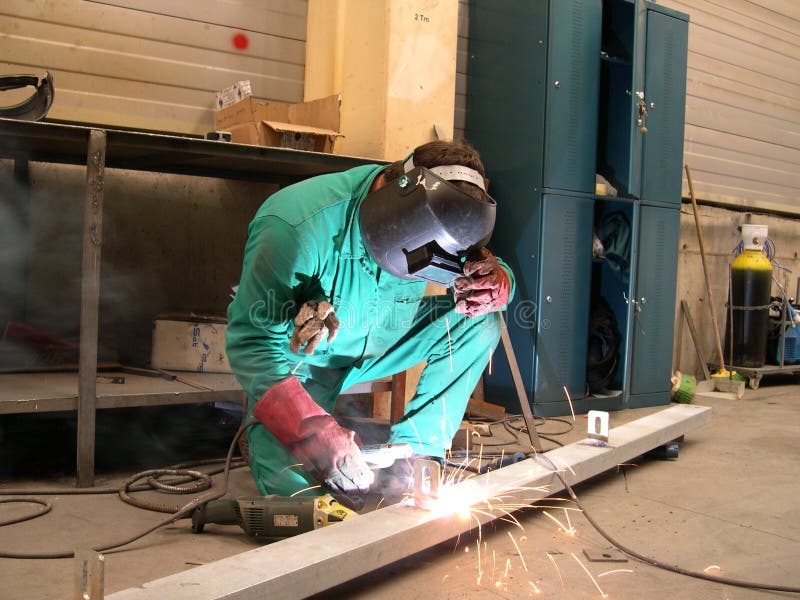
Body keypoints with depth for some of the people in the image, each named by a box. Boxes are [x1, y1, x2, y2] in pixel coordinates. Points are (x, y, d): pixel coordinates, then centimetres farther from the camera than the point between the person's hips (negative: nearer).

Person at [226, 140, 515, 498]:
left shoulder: (436, 221, -18)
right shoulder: (296, 230, -35)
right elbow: (251, 341, -30)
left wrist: (494, 284, -31)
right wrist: (315, 434, -40)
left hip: (380, 342, 5)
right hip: (302, 358, -5)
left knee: (482, 322, -13)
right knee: (293, 484, -26)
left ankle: (414, 450, -10)